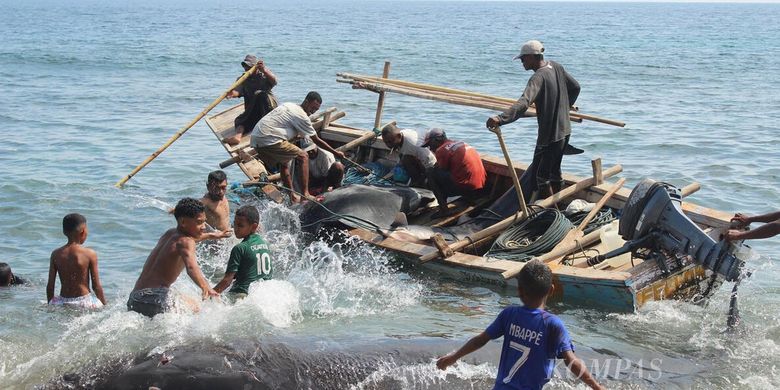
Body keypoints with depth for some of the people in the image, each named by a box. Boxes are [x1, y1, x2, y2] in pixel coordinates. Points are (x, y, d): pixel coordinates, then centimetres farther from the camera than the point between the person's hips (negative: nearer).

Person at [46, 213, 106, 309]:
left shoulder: (56, 254, 5)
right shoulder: (90, 254, -4)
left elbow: (50, 285, 6)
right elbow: (96, 286, -2)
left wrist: (50, 305, 19)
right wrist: (105, 306, 8)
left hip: (62, 303, 4)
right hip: (85, 302, -3)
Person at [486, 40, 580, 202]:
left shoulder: (539, 77, -23)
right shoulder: (556, 67, 2)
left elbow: (524, 103, -39)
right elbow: (575, 87, 16)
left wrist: (501, 119, -50)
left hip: (549, 135, -9)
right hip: (564, 130, 9)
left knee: (541, 175, 2)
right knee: (554, 171, 21)